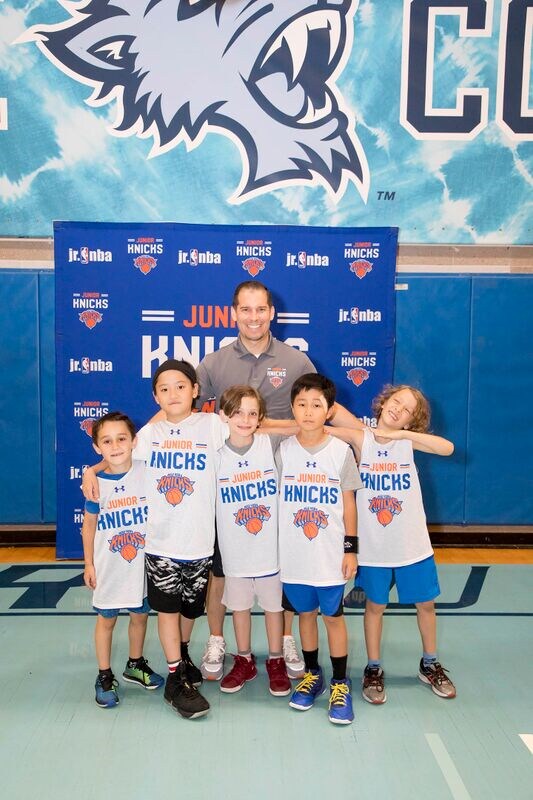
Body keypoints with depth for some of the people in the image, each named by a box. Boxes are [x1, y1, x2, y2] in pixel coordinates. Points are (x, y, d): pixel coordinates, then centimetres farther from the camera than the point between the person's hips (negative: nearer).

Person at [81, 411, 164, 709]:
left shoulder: (147, 473, -13)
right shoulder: (97, 483, -12)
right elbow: (89, 524, 0)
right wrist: (89, 564, 3)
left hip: (143, 562, 1)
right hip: (109, 565, -1)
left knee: (140, 615, 18)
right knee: (107, 619, 13)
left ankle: (135, 665, 41)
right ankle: (105, 677, 31)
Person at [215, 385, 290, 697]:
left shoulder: (271, 445, -10)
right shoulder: (216, 454, -8)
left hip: (271, 545, 0)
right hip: (235, 549, 1)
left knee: (273, 603, 14)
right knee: (240, 605, 17)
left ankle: (276, 662, 34)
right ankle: (245, 661, 37)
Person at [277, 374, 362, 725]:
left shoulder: (341, 451, -6)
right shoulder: (284, 450, -4)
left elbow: (349, 504, 0)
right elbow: (275, 499, 4)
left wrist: (351, 549, -1)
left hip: (331, 554, -1)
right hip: (293, 554, 2)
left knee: (333, 616, 9)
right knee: (306, 614, 16)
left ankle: (341, 683, 25)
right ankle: (312, 675, 35)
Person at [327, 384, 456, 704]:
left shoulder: (408, 440, -8)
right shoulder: (361, 439, -10)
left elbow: (447, 448, -24)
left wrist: (401, 434, -28)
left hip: (413, 545, 2)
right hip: (374, 546, -1)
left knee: (426, 604, 16)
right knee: (375, 606, 14)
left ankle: (430, 665, 40)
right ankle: (374, 670, 33)